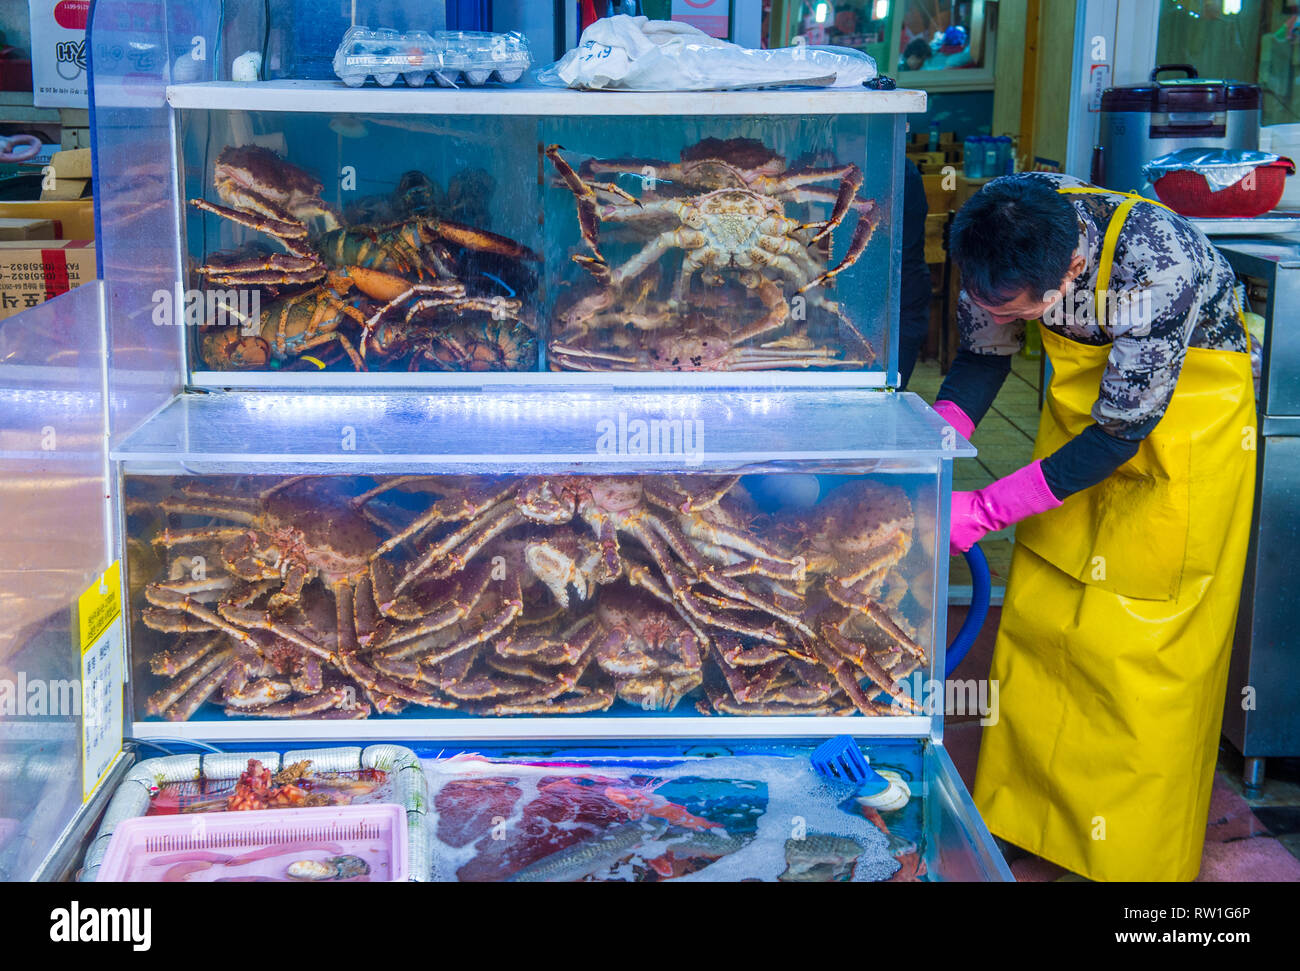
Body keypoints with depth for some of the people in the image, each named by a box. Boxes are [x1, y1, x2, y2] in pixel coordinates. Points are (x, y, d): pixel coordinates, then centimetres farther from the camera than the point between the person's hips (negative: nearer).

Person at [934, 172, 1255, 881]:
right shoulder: (1001, 237, -21)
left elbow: (1120, 433, -29)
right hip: (1084, 395, 6)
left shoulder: (1157, 264, -38)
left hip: (1186, 408, -6)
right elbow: (982, 357, -3)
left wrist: (985, 510, -28)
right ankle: (1025, 821, 24)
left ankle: (1132, 853, 11)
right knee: (1039, 616, 9)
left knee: (1144, 638, -4)